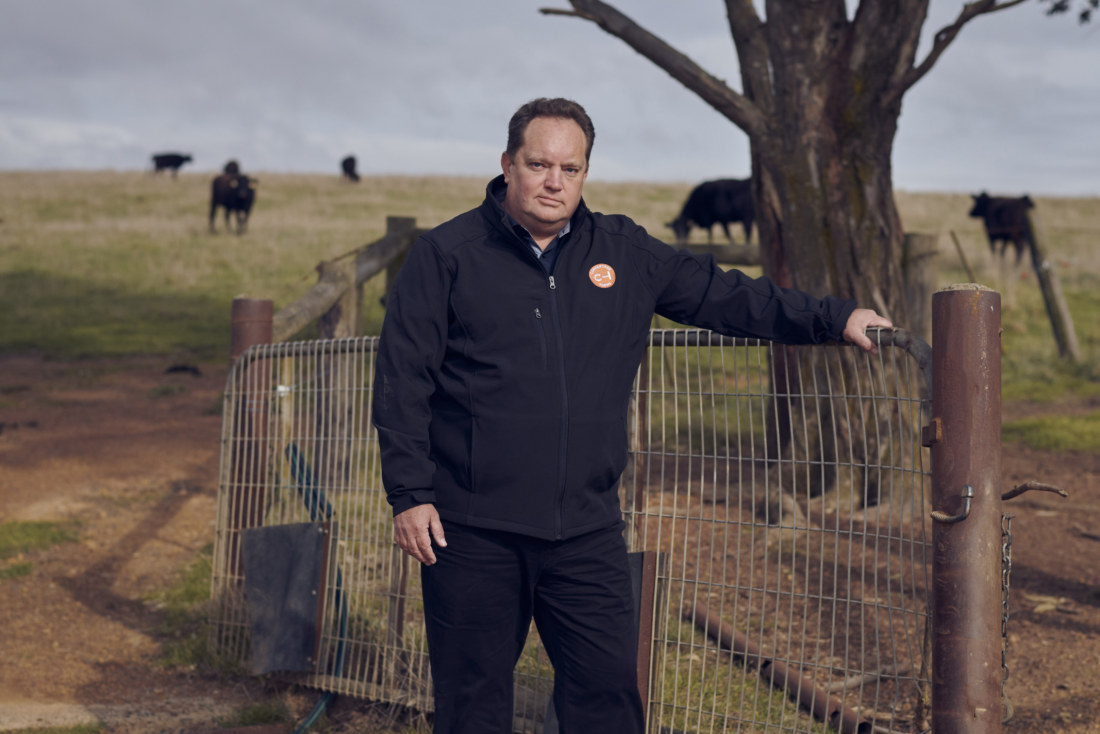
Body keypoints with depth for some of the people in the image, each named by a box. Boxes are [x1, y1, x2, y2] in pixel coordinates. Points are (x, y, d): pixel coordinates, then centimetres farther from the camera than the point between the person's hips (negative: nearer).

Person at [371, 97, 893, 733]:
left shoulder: (627, 254, 11)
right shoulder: (445, 255, 0)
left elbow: (727, 296, 17)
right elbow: (402, 381, -2)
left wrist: (837, 319, 15)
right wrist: (409, 494, -9)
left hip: (587, 531, 3)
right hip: (473, 532, -3)